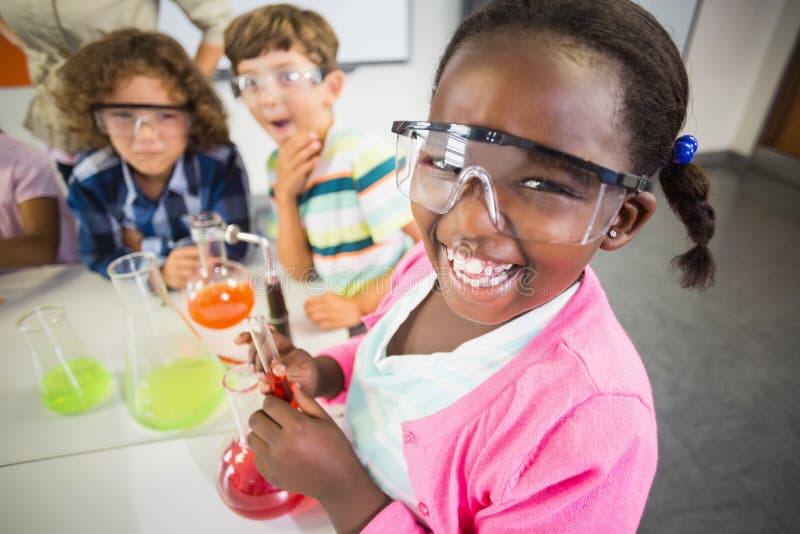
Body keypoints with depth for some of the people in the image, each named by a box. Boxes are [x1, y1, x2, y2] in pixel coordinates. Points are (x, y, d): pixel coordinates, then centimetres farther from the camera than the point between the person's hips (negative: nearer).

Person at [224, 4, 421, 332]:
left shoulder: (364, 153, -18)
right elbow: (301, 271, 3)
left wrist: (360, 305, -18)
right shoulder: (278, 165, 3)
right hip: (344, 321, 6)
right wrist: (284, 196, -10)